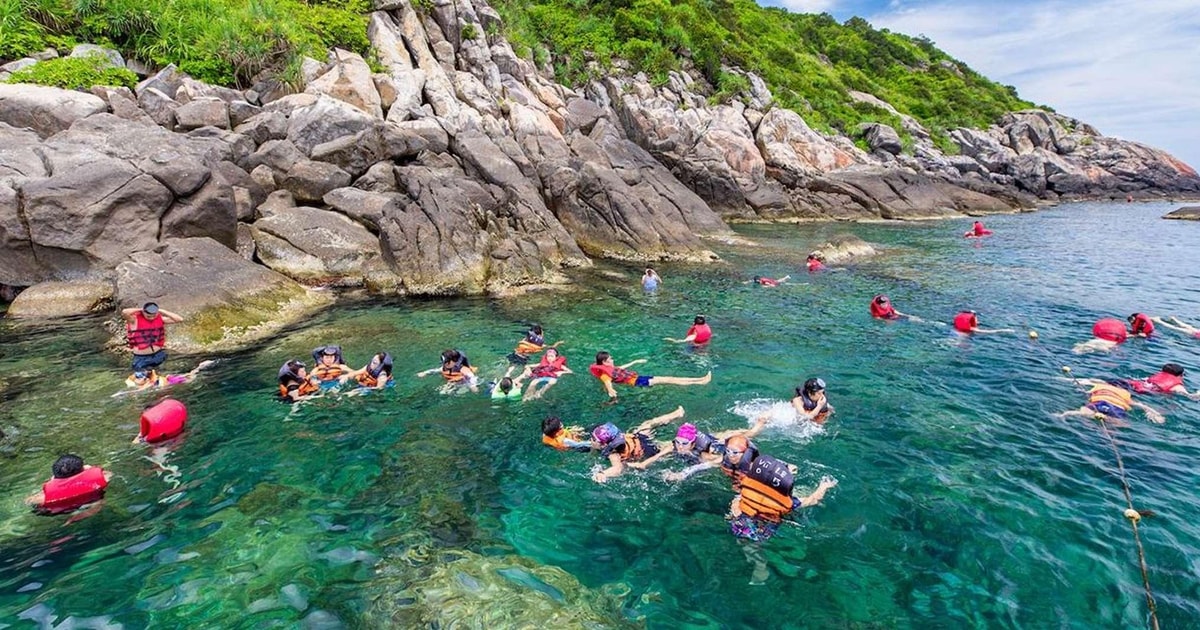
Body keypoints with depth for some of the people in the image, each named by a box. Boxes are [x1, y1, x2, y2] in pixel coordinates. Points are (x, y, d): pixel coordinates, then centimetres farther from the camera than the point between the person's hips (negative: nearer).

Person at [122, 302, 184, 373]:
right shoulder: (135, 319, -15)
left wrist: (162, 311, -11)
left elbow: (180, 319, -10)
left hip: (158, 355, 3)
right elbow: (124, 312, -36)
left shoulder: (160, 318, -5)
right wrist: (139, 309, -19)